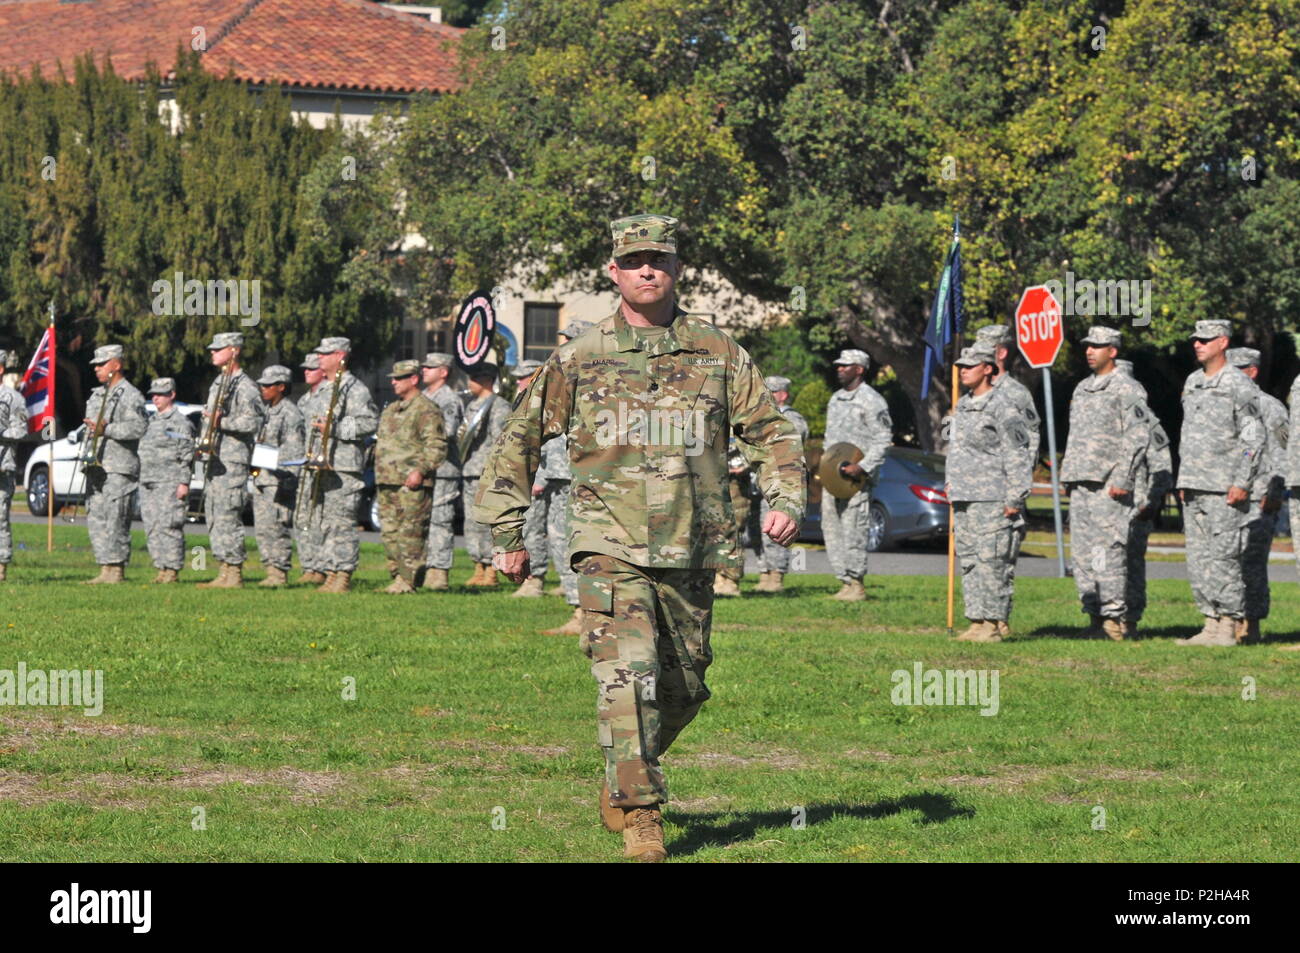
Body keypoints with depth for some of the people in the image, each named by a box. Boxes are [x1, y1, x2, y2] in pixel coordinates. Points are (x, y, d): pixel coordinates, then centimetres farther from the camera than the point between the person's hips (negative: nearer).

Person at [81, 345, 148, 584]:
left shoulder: (130, 395, -6)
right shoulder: (96, 395, 21)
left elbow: (138, 427, -18)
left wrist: (106, 429, -23)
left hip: (118, 468, -9)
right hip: (95, 466, 9)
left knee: (115, 520, -10)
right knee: (95, 519, 6)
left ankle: (117, 570, -8)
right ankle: (105, 570, 9)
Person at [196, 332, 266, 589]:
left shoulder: (244, 385, -10)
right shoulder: (218, 382, 19)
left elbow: (254, 422, -19)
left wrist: (222, 422, -24)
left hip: (233, 461, -10)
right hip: (215, 458, 10)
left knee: (227, 516, -11)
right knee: (213, 516, 10)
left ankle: (234, 574, -9)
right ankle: (225, 572, 14)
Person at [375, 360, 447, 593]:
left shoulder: (426, 410, -6)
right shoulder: (390, 410, 23)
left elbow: (437, 445, -13)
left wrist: (420, 471, -21)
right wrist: (379, 475, 21)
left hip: (411, 484, -9)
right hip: (387, 482, 9)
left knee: (410, 533, -9)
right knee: (390, 532, 7)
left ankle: (408, 580, -9)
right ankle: (397, 575, 12)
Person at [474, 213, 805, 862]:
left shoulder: (718, 353, 7)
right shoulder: (578, 360, 4)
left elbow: (770, 431, 12)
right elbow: (519, 442, 11)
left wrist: (785, 499, -4)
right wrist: (508, 533, 8)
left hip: (690, 555, 3)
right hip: (610, 548, -3)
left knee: (682, 690, 11)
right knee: (629, 675, -17)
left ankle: (622, 781, 35)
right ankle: (638, 813, -14)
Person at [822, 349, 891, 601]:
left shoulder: (871, 401, -7)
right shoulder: (836, 398, 19)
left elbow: (883, 439, -11)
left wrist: (862, 467, -20)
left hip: (856, 479, -8)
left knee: (853, 530, -10)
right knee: (831, 528, 4)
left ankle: (856, 584, -6)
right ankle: (846, 581, 8)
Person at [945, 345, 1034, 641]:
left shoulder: (1002, 409, -9)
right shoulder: (962, 407, 17)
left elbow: (1018, 458, -11)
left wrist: (1014, 500, -15)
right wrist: (951, 483, 20)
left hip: (993, 502, -9)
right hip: (963, 501, 9)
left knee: (992, 562, -10)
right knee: (969, 562, 8)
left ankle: (996, 623, -8)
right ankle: (978, 622, 12)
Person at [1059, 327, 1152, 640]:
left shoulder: (1127, 390, -5)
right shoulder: (1082, 389, 20)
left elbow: (1138, 437, -12)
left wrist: (1122, 479, -18)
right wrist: (1066, 477, 17)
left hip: (1108, 485, -8)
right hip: (1080, 484, 8)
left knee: (1108, 553, -12)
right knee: (1082, 554, 6)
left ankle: (1116, 618, -11)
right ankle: (1097, 616, 10)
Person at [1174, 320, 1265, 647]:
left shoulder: (1239, 385, -7)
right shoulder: (1192, 382, 16)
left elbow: (1254, 437, -10)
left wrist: (1242, 484, -16)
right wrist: (1183, 481, 18)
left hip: (1224, 490, -8)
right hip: (1194, 488, 8)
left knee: (1223, 559, -8)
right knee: (1198, 561, 7)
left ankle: (1228, 628, -4)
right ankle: (1211, 625, 12)